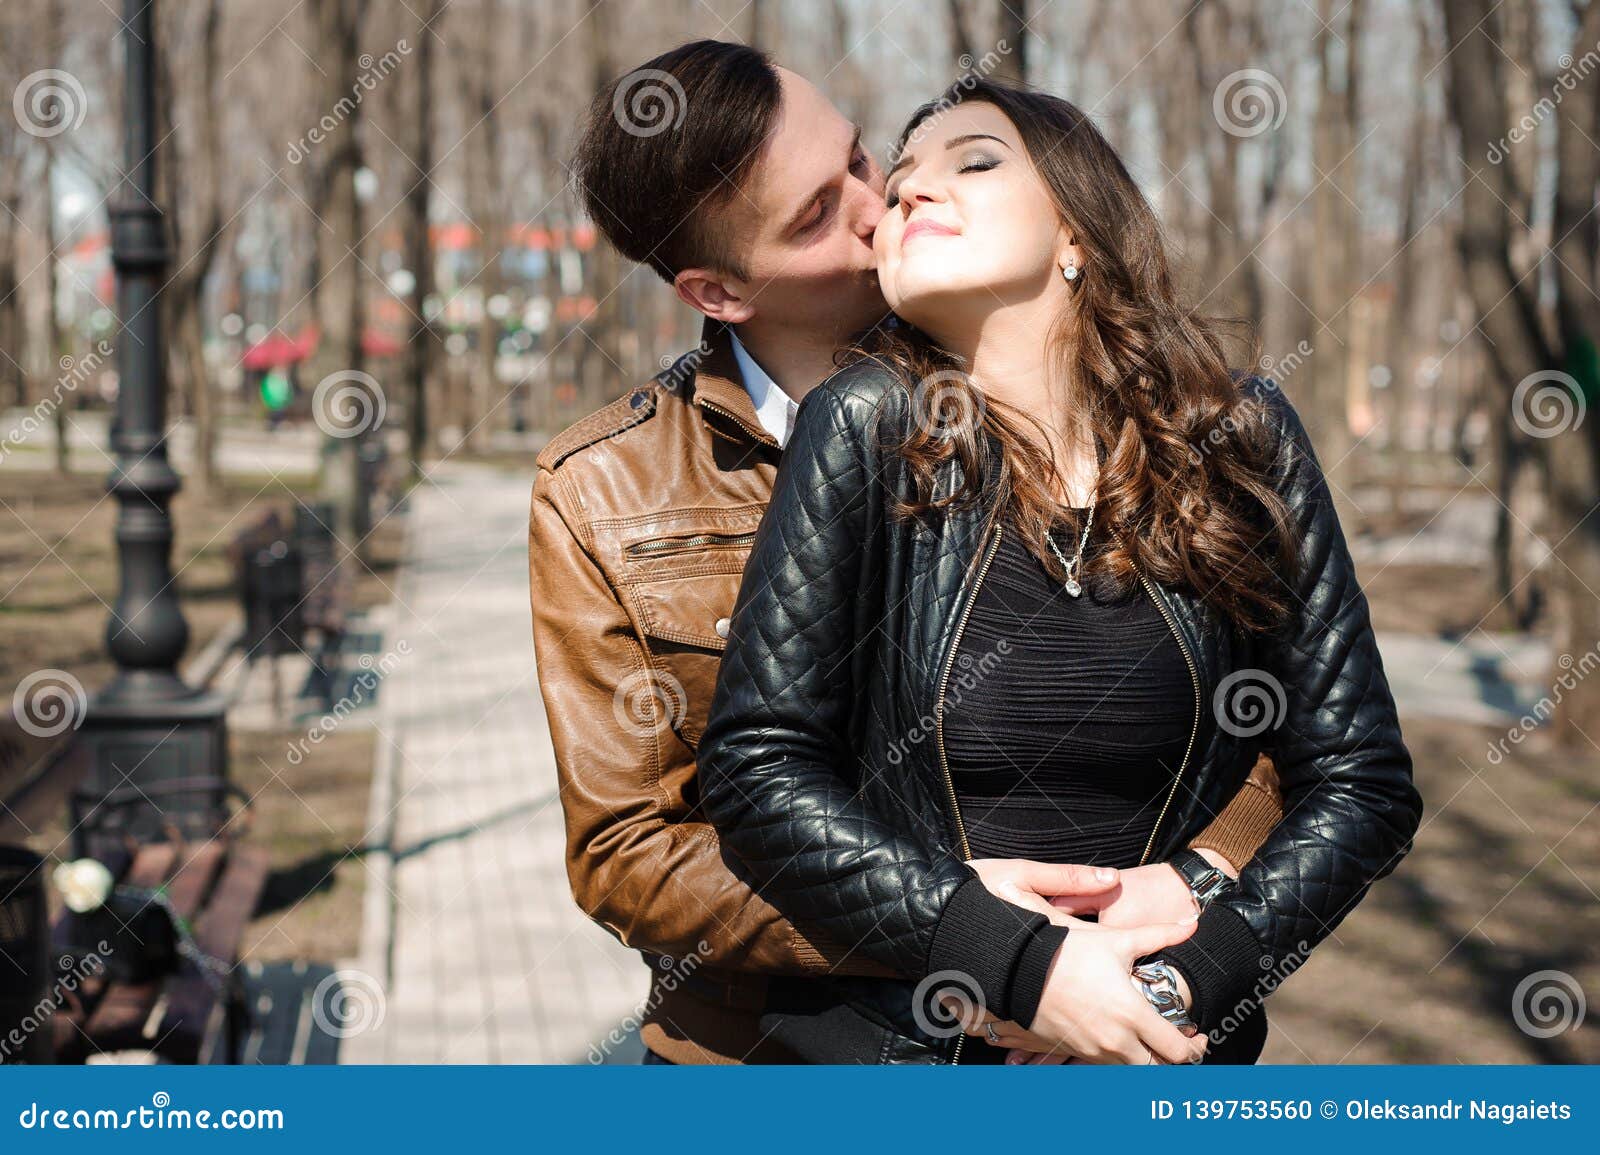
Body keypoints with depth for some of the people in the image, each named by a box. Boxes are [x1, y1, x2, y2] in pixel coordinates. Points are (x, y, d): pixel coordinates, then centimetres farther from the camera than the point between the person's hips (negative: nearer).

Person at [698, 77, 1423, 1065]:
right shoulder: (870, 428, -12)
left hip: (1165, 1056, 2)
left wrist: (1189, 979, -17)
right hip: (903, 1041, -1)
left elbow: (1362, 782, -3)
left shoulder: (1242, 440, -7)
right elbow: (757, 768, -15)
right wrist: (1024, 966, -21)